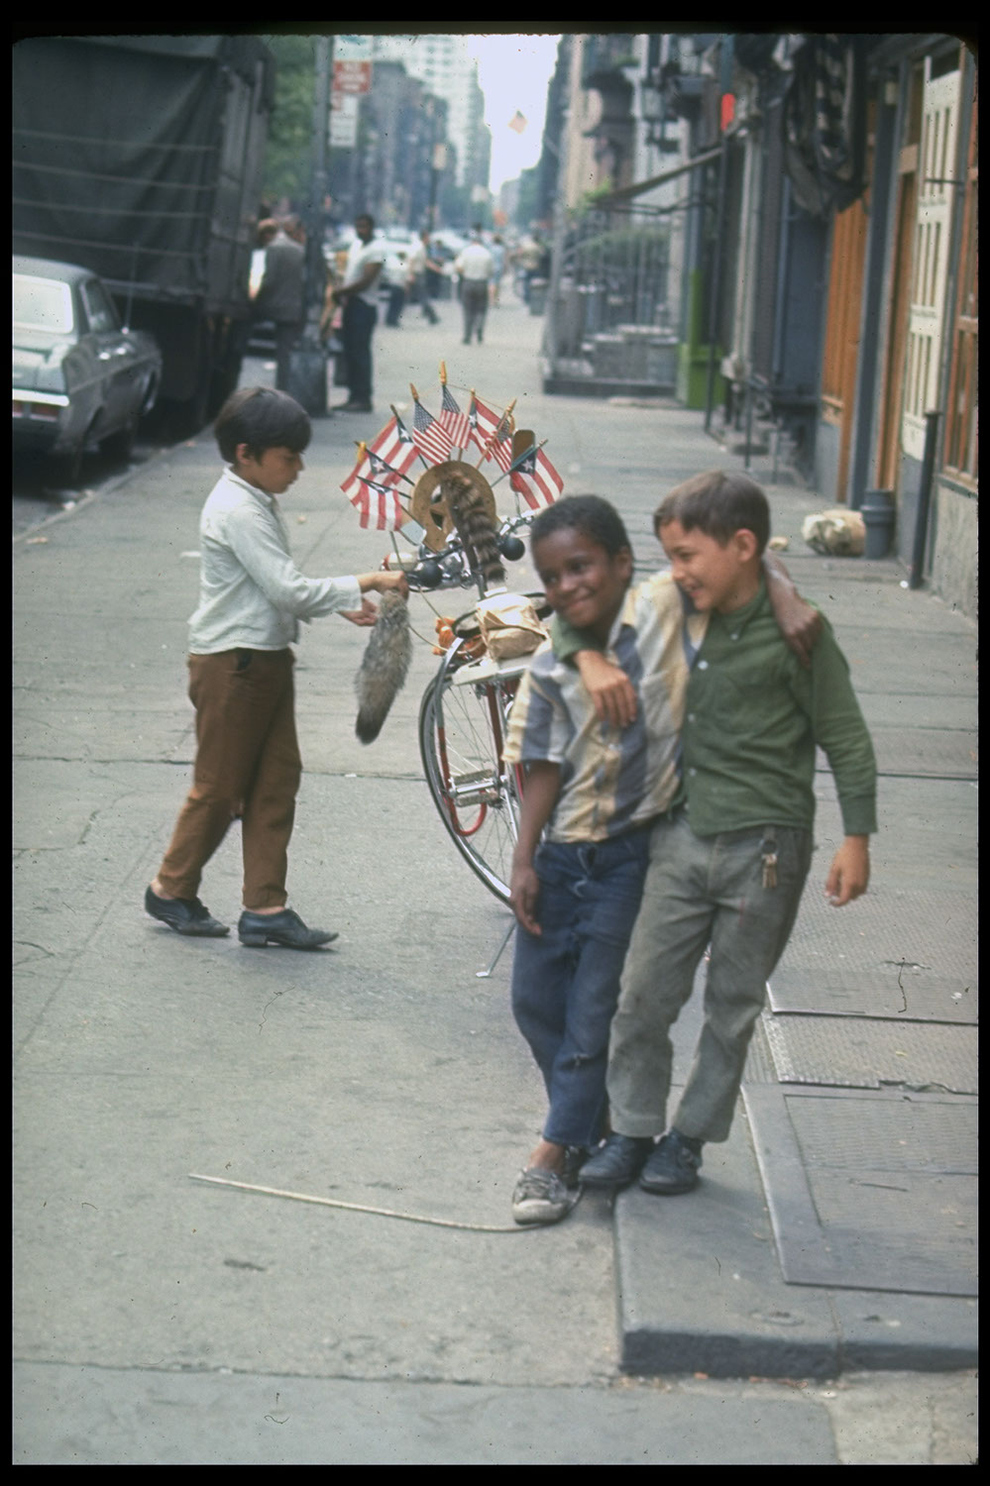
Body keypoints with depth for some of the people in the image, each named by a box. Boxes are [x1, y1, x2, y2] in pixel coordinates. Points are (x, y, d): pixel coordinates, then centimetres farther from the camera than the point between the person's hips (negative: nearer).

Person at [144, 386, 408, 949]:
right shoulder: (237, 512, -20)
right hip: (231, 664, -9)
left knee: (277, 781, 6)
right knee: (219, 787, 3)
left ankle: (266, 908, 9)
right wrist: (368, 583, -21)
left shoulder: (258, 503, 11)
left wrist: (341, 605, 5)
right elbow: (290, 590, -25)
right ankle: (172, 890, 20)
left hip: (267, 660, 9)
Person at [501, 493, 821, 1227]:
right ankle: (592, 1125, 30)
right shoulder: (551, 669, -2)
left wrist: (788, 600, -20)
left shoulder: (665, 610, -11)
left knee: (594, 1007, -1)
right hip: (562, 853, 4)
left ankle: (559, 1150, 10)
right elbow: (545, 769, 0)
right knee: (535, 998, 10)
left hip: (633, 854, -4)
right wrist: (523, 859, -4)